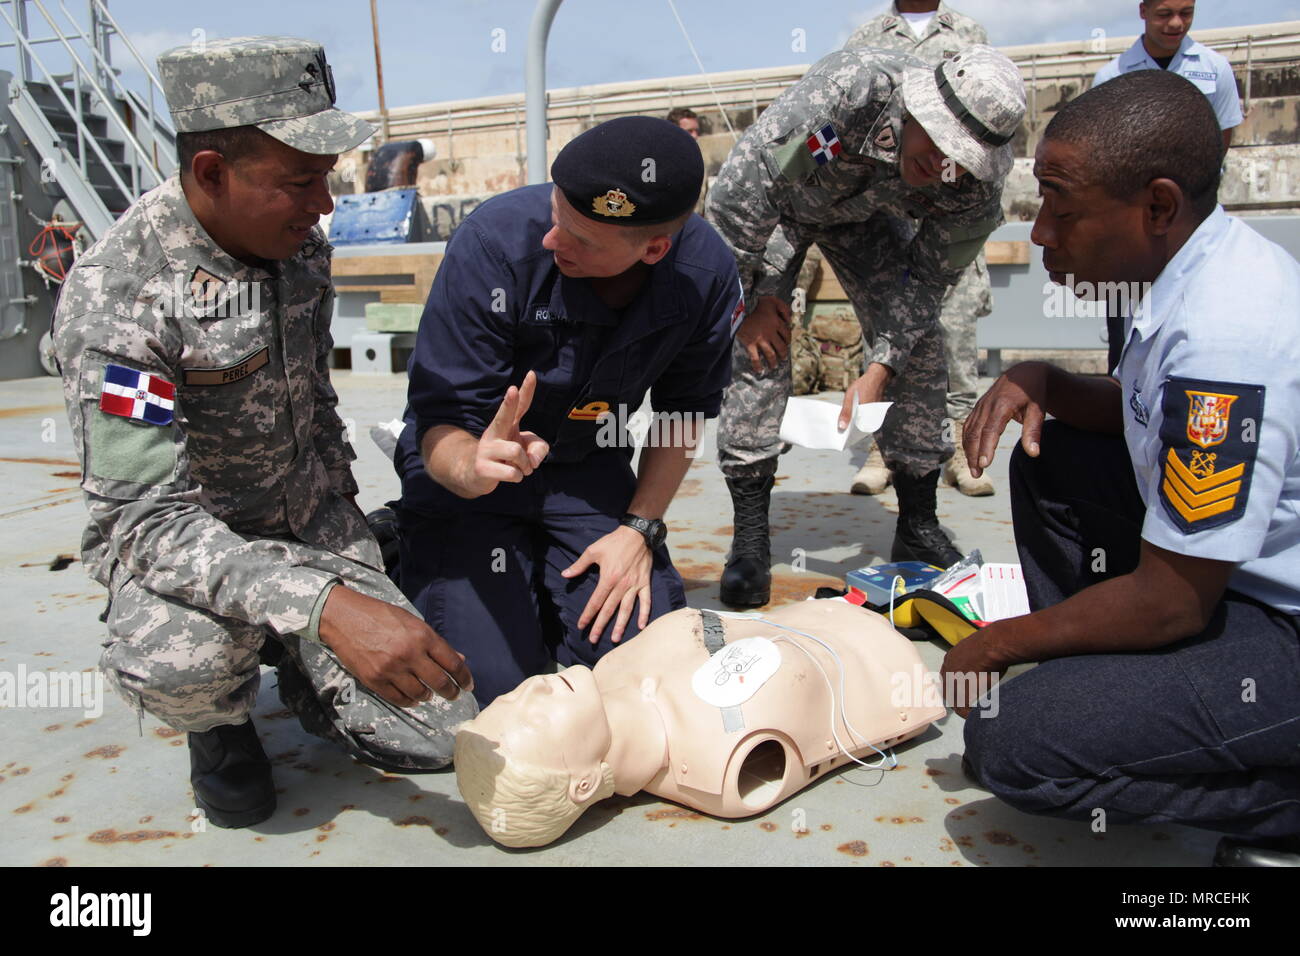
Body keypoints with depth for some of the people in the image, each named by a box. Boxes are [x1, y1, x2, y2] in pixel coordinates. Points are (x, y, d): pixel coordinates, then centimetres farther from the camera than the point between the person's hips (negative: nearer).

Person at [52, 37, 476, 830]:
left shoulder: (300, 245, -3)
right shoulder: (117, 297, -24)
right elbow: (147, 518, -30)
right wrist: (326, 605, -44)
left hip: (312, 525, 5)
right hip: (176, 540, -4)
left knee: (437, 734, -10)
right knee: (185, 663, -39)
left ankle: (301, 671, 20)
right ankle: (222, 724, -1)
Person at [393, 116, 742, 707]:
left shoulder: (706, 274, -18)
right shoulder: (496, 242, -29)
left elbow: (685, 411, -1)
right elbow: (441, 421, -26)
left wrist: (641, 527, -8)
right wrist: (474, 469, -49)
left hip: (588, 470, 3)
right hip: (465, 469, -3)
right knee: (493, 684, -14)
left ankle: (549, 592, 22)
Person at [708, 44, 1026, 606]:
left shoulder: (979, 185, -28)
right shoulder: (849, 90, -42)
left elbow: (927, 278, -15)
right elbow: (740, 188, -34)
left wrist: (882, 369, -26)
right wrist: (750, 296, -24)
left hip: (867, 214, 3)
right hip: (780, 197, -3)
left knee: (918, 350, -8)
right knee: (758, 344, -20)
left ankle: (918, 528, 7)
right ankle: (749, 537, -12)